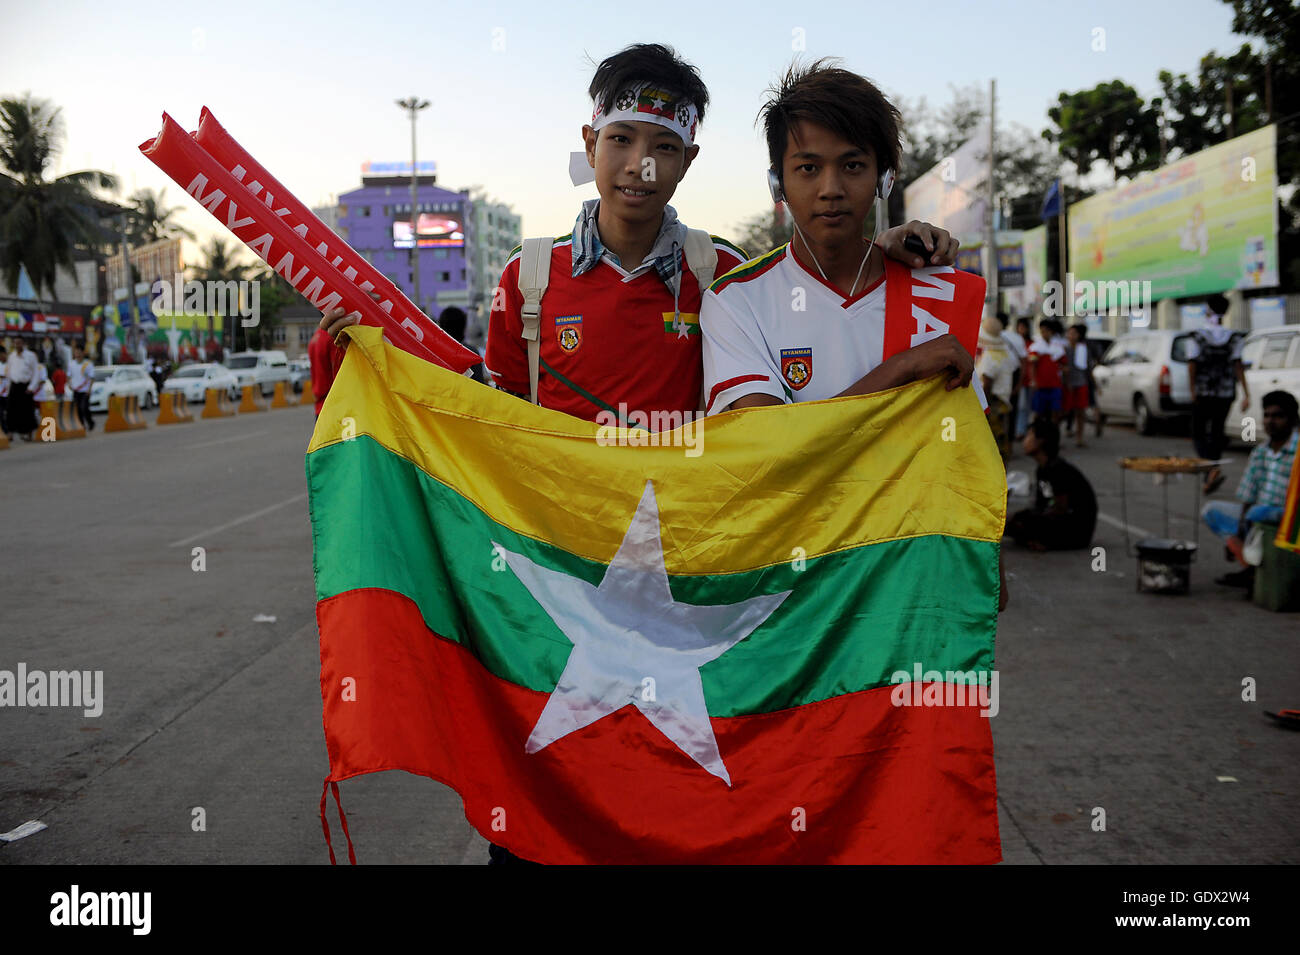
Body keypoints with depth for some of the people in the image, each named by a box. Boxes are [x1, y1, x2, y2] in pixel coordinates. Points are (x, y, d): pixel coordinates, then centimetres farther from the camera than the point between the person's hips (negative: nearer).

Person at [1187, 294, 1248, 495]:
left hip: (1203, 394, -3)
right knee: (1216, 432, 13)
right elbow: (1238, 366, -5)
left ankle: (1213, 470, -22)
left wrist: (1193, 391, -6)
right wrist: (1246, 394, -6)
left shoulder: (1196, 337, -6)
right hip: (1226, 394, 3)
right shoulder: (1234, 338, 1)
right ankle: (1209, 479, 14)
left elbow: (1192, 365, -11)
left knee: (1198, 433, 4)